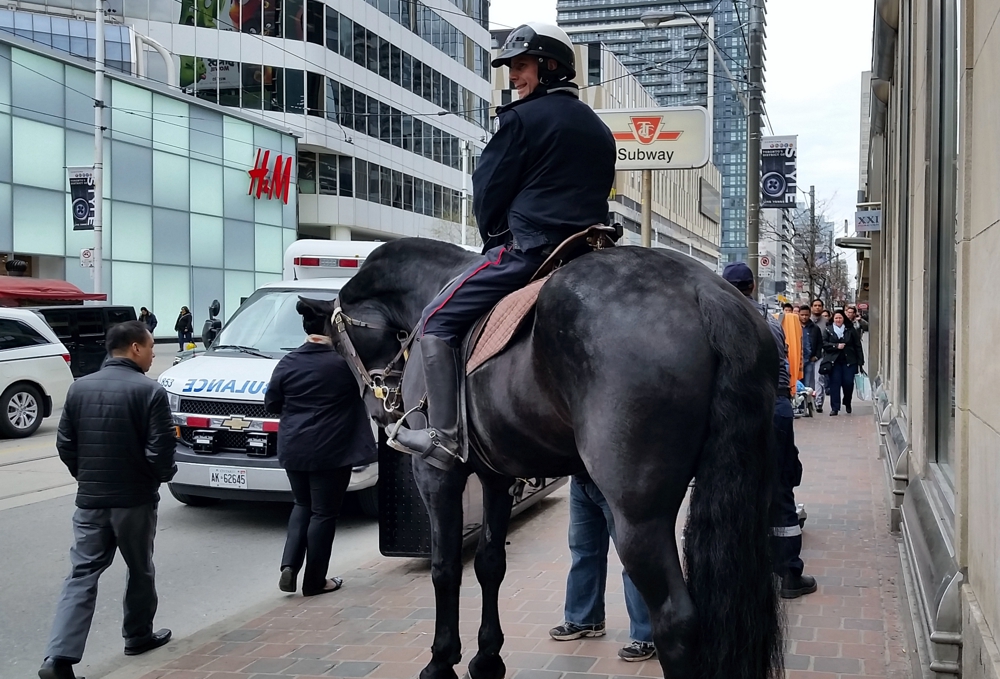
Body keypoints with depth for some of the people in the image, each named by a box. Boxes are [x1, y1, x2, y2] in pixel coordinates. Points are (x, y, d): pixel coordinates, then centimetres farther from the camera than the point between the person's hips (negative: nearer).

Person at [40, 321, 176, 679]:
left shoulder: (80, 387, 4)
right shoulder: (149, 391, -13)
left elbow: (64, 444, 7)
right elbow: (160, 449, -16)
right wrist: (164, 474, 5)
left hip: (89, 499, 4)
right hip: (135, 499, -4)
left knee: (82, 574, 3)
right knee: (140, 570, 16)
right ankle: (138, 635, 32)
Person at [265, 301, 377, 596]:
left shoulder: (288, 363, -2)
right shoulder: (344, 363, -13)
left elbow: (272, 403, 5)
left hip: (294, 449, 4)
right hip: (331, 451, -4)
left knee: (303, 506, 23)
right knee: (324, 513, 6)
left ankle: (289, 566, 9)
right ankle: (314, 581, 13)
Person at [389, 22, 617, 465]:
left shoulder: (523, 117, -4)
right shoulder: (599, 130, 19)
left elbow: (488, 191, -3)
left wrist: (496, 241, 13)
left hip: (526, 247, -8)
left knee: (437, 322, -2)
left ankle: (444, 436, -10)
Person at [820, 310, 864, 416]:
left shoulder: (850, 330, 5)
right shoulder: (828, 330, 6)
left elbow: (857, 346, 4)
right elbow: (824, 344, -3)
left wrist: (860, 361, -1)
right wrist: (836, 346, -14)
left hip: (849, 361, 0)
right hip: (834, 361, 0)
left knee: (848, 383, -3)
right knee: (834, 383, -4)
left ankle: (847, 403, 25)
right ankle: (834, 408, 0)